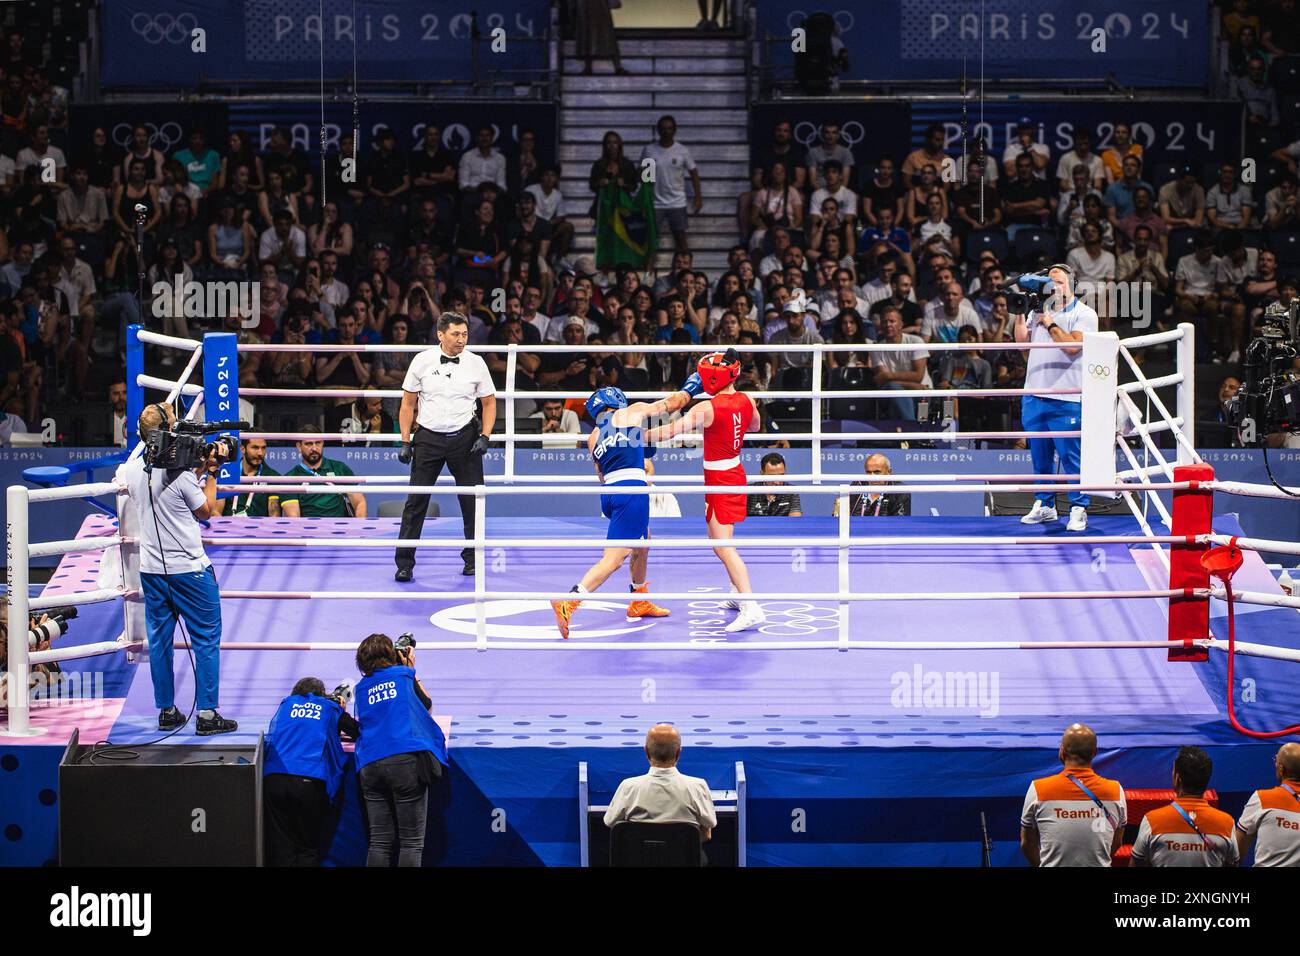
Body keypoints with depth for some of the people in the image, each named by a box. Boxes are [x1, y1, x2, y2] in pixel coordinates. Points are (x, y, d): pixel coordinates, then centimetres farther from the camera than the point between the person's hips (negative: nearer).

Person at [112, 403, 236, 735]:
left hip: (151, 570, 6)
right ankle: (207, 714, 2)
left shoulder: (132, 470, 0)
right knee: (206, 640, 3)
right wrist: (210, 474, 5)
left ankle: (166, 712, 16)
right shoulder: (181, 473, -18)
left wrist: (199, 471, 16)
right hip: (189, 569, -6)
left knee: (159, 640, 12)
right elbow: (206, 510, -5)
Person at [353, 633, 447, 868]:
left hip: (369, 767, 4)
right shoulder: (403, 675, 7)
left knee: (380, 842, 4)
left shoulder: (362, 687, 16)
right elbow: (427, 706, 22)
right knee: (411, 842, -3)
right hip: (406, 760, -4)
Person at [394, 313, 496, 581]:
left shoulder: (476, 363, 0)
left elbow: (489, 403, 7)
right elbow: (408, 404, 5)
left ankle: (472, 558, 16)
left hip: (464, 437, 1)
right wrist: (406, 442, 0)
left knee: (472, 499, 1)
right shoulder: (422, 361, -2)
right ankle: (404, 563, 2)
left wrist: (484, 437, -5)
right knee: (416, 501, -3)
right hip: (428, 437, -1)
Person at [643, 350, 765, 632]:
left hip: (719, 480, -8)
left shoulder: (708, 408, -22)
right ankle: (738, 593, 34)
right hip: (735, 472, 8)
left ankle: (751, 608, -19)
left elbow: (671, 431, -24)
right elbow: (754, 426, 22)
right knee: (720, 539, 24)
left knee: (724, 546, -10)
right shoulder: (746, 401, 0)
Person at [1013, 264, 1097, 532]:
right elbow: (1022, 340, 11)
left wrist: (1049, 322, -10)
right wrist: (1020, 313, 1)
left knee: (1071, 455, -6)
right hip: (1034, 395, 6)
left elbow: (1072, 345, -15)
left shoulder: (1084, 314, -1)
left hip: (1066, 399, -6)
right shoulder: (1038, 309, 16)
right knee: (1040, 455, 11)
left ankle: (1079, 509, -1)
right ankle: (1044, 505, 20)